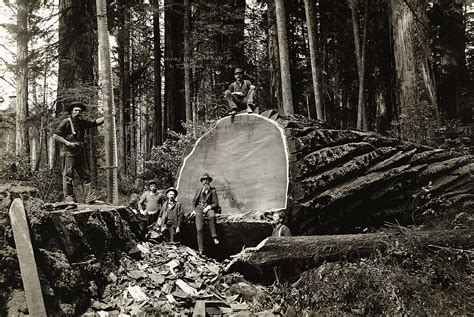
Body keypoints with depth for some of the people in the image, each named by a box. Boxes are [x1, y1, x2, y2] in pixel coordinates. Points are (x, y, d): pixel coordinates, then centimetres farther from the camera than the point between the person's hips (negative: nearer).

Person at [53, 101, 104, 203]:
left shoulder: (82, 122, 14)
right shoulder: (66, 122, -5)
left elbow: (95, 122, 17)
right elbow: (55, 136, -9)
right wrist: (67, 143, -16)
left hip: (81, 153, 7)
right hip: (69, 153, -7)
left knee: (86, 176, 5)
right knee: (68, 176, -3)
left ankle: (90, 199, 7)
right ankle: (69, 199, 1)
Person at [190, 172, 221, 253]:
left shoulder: (213, 191, 9)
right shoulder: (199, 190, 17)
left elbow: (216, 203, 3)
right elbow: (194, 201, 23)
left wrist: (208, 207, -14)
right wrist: (194, 210, 5)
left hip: (208, 207, -2)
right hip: (199, 207, 2)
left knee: (212, 216, -40)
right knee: (199, 228, -17)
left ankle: (214, 237, -38)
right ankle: (201, 249, -16)